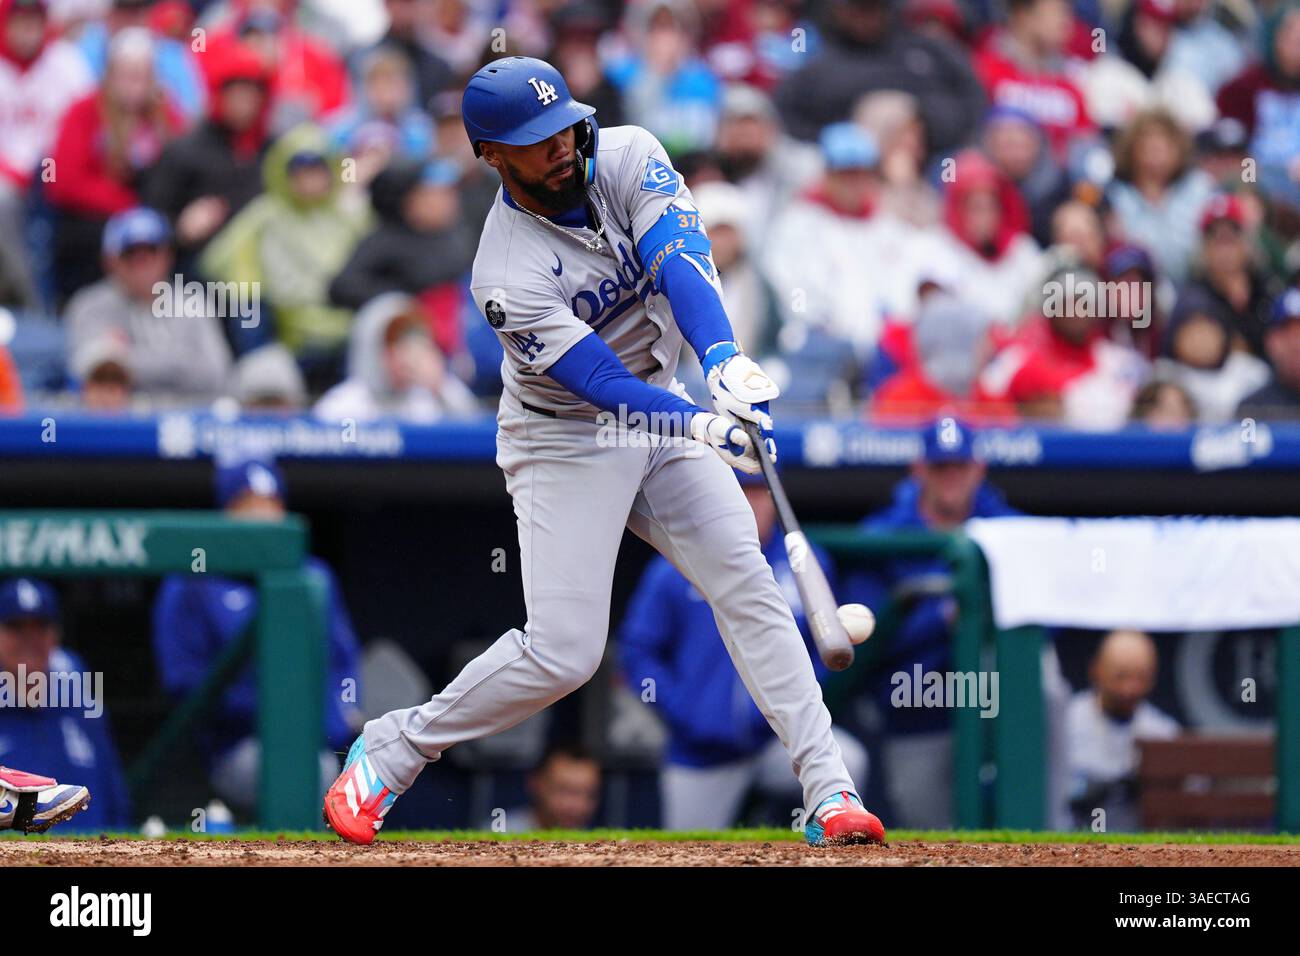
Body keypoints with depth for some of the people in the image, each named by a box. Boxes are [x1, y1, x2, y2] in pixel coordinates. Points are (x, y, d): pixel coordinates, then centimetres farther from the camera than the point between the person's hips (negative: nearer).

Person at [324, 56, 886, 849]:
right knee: (563, 653, -11)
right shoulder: (510, 276, -25)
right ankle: (391, 751, 8)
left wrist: (726, 359, -46)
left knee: (748, 583, -8)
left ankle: (829, 789, -9)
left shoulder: (628, 158, -12)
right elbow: (603, 383, -29)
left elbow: (682, 260, -28)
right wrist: (705, 427, -44)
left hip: (659, 414, 5)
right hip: (564, 443, -5)